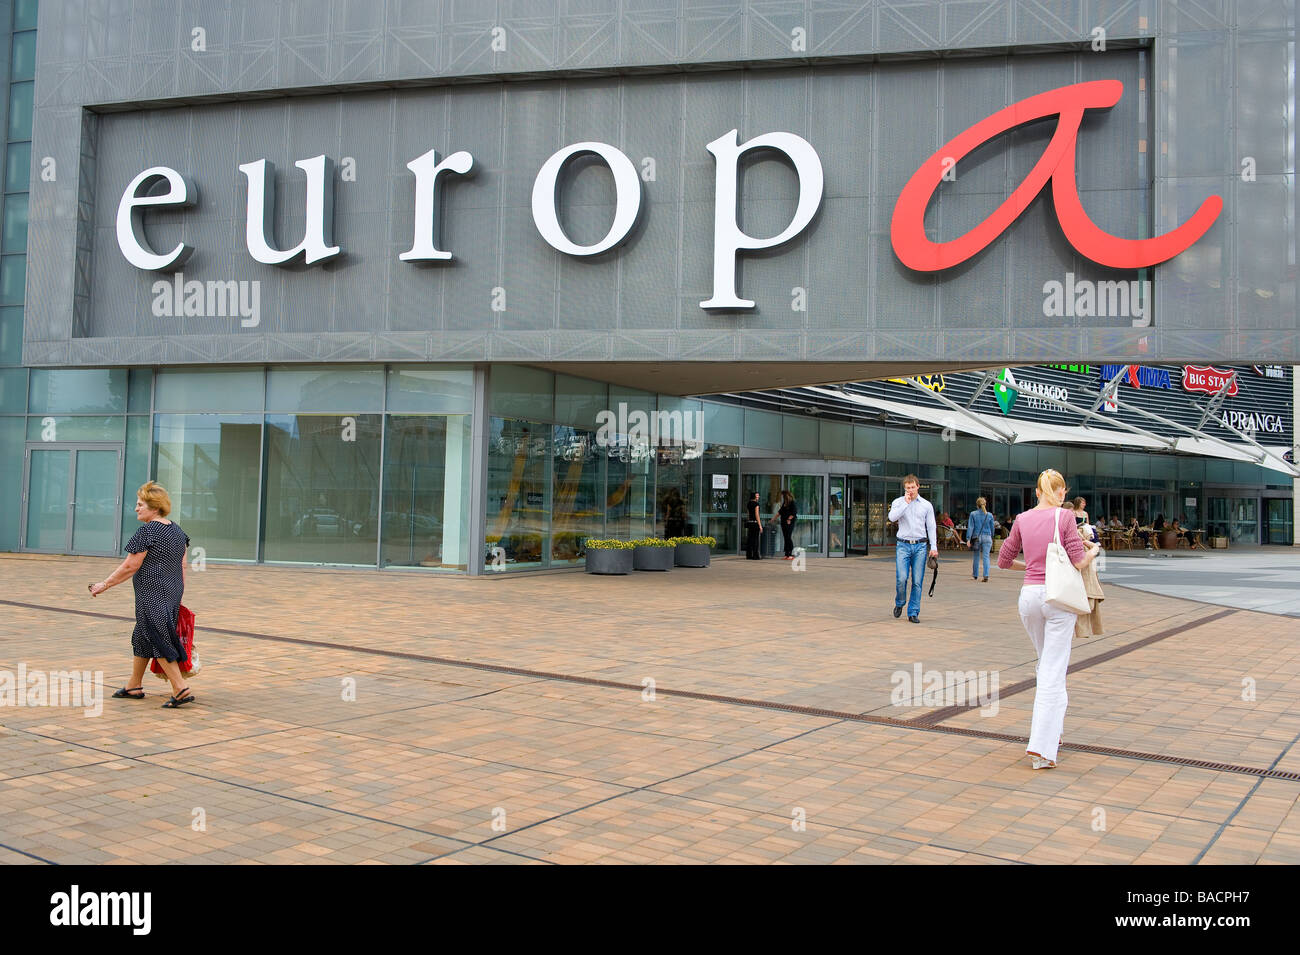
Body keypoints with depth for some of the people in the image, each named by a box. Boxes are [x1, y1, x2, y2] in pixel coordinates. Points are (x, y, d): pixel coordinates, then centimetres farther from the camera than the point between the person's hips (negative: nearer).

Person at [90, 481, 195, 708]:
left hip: (152, 596, -9)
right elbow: (182, 566, 13)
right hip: (172, 594, 9)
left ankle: (181, 690, -10)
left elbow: (130, 566, -14)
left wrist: (104, 585, -4)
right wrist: (177, 595, 19)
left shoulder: (146, 532, -14)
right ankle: (134, 686, 29)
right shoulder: (178, 531, 11)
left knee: (158, 641, -6)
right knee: (142, 637, 20)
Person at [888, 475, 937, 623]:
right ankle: (899, 603, 14)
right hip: (903, 545, -1)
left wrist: (934, 547, -1)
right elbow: (892, 517, -12)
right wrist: (906, 503, -12)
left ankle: (913, 613, 7)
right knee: (901, 578, -13)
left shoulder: (927, 505, 9)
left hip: (920, 546, 1)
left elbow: (931, 527, 8)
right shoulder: (898, 502, 7)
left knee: (917, 582, -1)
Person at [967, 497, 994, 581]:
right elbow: (992, 528, 10)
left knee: (976, 557, 13)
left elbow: (970, 527, -7)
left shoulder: (973, 514, -2)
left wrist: (968, 539, -8)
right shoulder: (990, 515, 2)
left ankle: (975, 575, 23)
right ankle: (986, 575, -16)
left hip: (976, 537, 0)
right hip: (987, 537, 0)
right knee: (986, 557, -2)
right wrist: (992, 537, 25)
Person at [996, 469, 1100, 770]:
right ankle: (1041, 747, -10)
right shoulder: (1064, 516, -5)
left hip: (1029, 594, 4)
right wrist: (1094, 550, 14)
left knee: (1046, 663, 23)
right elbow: (1080, 562, -7)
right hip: (1058, 595, -4)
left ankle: (1051, 730, 31)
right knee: (1054, 670, -3)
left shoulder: (1023, 519, 7)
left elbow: (1004, 560, 14)